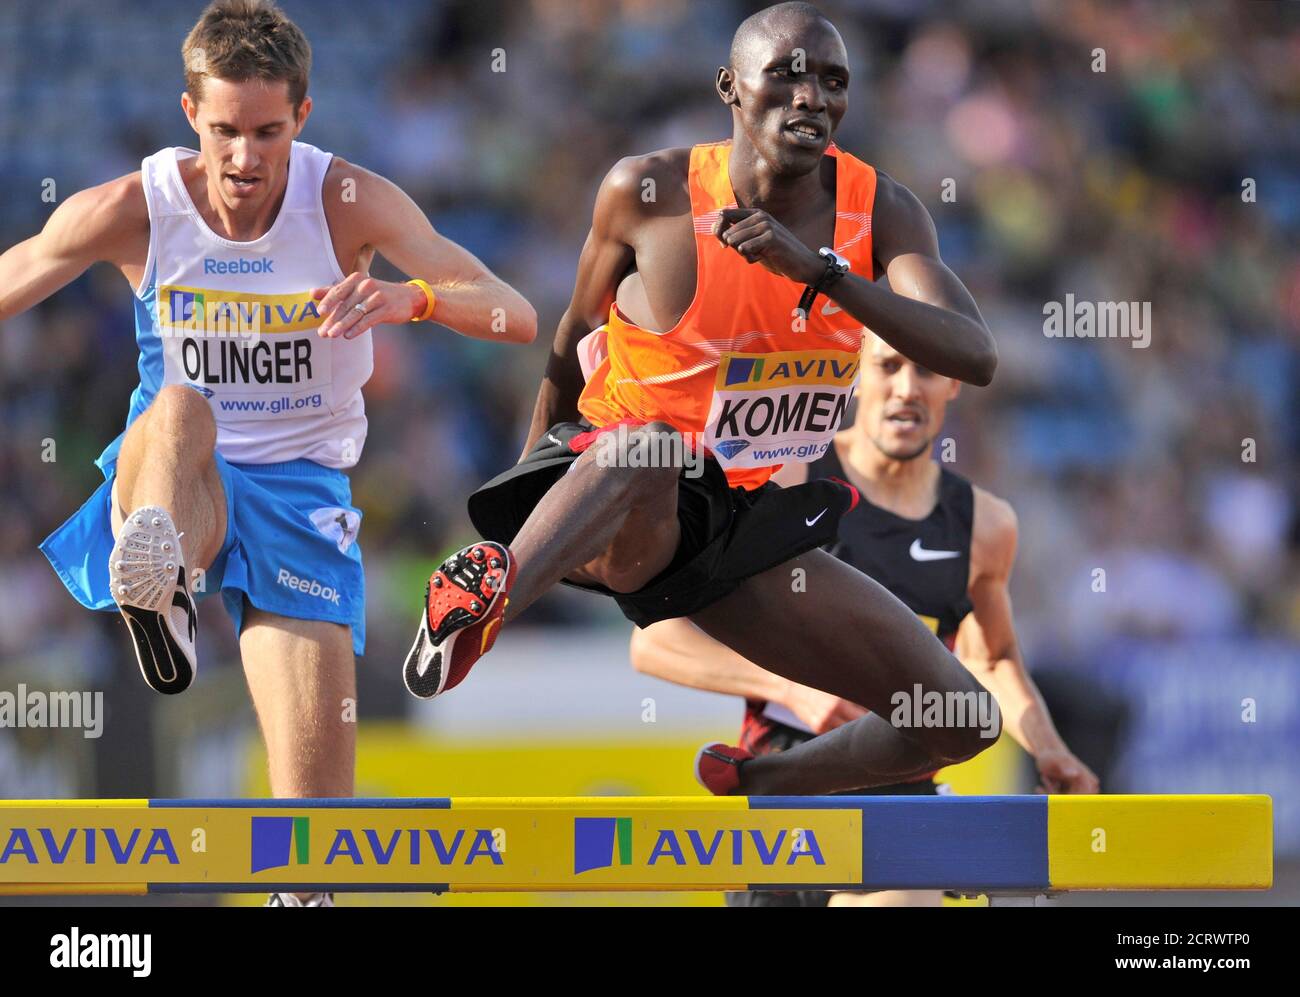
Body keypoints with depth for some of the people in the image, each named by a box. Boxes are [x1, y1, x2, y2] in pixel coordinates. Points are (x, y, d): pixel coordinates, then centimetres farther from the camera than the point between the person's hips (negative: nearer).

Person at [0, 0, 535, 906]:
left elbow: (518, 318, -14)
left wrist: (413, 299, -36)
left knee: (317, 794, -12)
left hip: (299, 490, 0)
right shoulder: (131, 211, -7)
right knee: (180, 411, -39)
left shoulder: (351, 203, -8)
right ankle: (160, 589, -63)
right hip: (169, 491, 0)